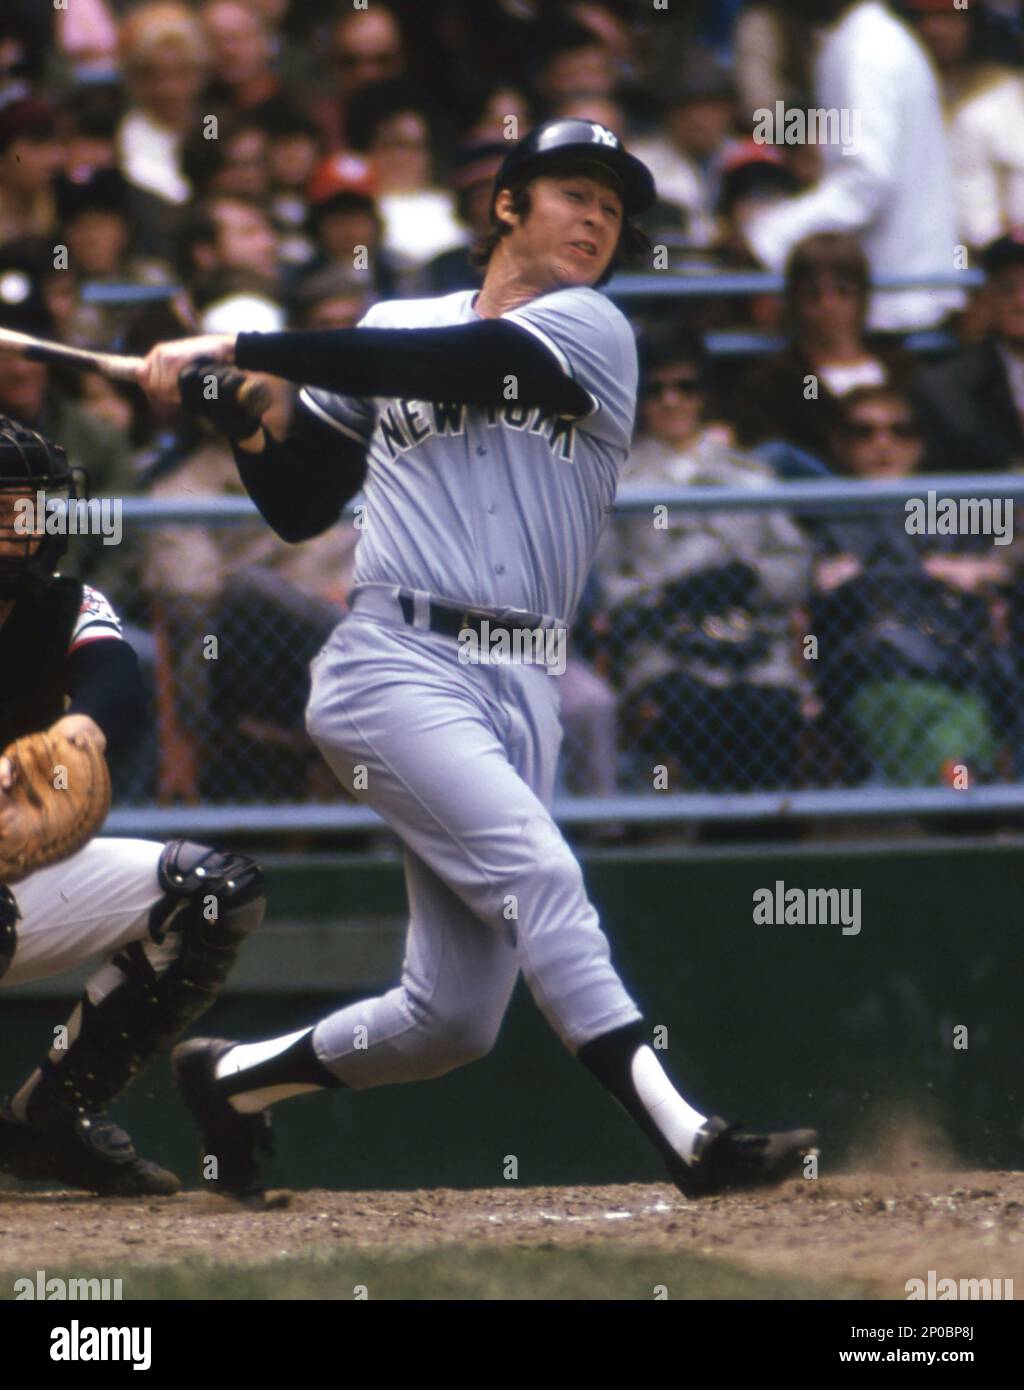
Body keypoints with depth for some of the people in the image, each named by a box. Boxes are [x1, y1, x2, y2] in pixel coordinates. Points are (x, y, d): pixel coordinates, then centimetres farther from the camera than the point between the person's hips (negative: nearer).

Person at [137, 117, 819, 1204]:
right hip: (393, 665, -2)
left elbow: (457, 363, -13)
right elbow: (298, 510, 18)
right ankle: (684, 1139, -32)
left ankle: (233, 1079, 24)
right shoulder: (395, 325, 12)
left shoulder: (593, 331, 5)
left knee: (454, 1018, 0)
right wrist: (235, 417, -1)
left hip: (521, 694, 2)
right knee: (538, 873, -24)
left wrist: (241, 351, -11)